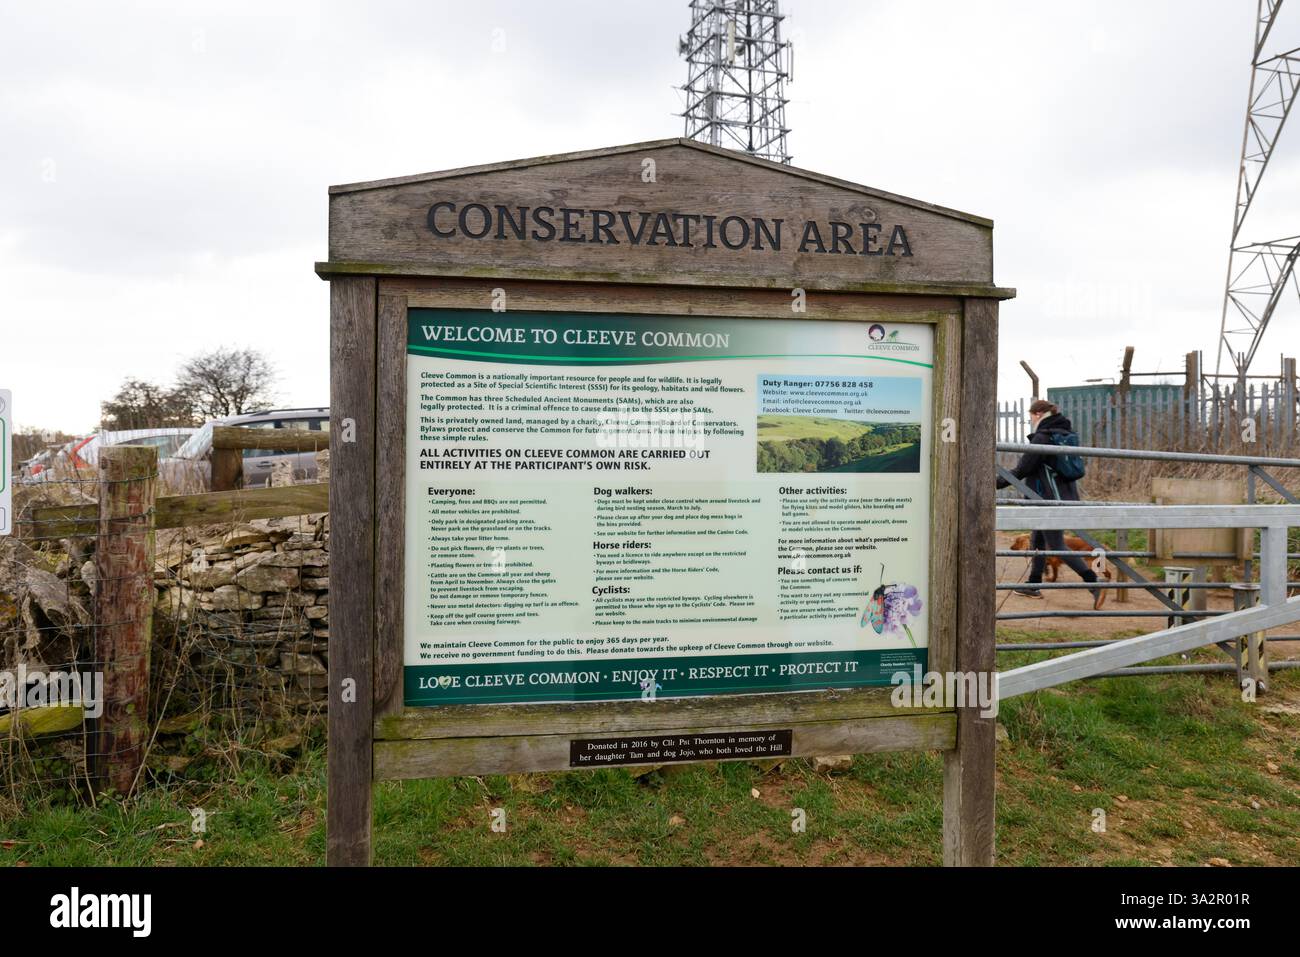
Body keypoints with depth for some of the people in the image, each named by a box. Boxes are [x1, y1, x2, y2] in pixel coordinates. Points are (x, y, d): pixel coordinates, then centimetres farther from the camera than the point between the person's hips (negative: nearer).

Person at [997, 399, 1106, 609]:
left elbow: (1022, 469, -16)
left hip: (1051, 499, -9)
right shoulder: (1064, 433, 12)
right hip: (1066, 496, 9)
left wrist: (997, 483, -8)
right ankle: (1033, 585, 27)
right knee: (1038, 541, 18)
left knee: (1057, 546, -6)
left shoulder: (1042, 437, -15)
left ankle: (1095, 585, -13)